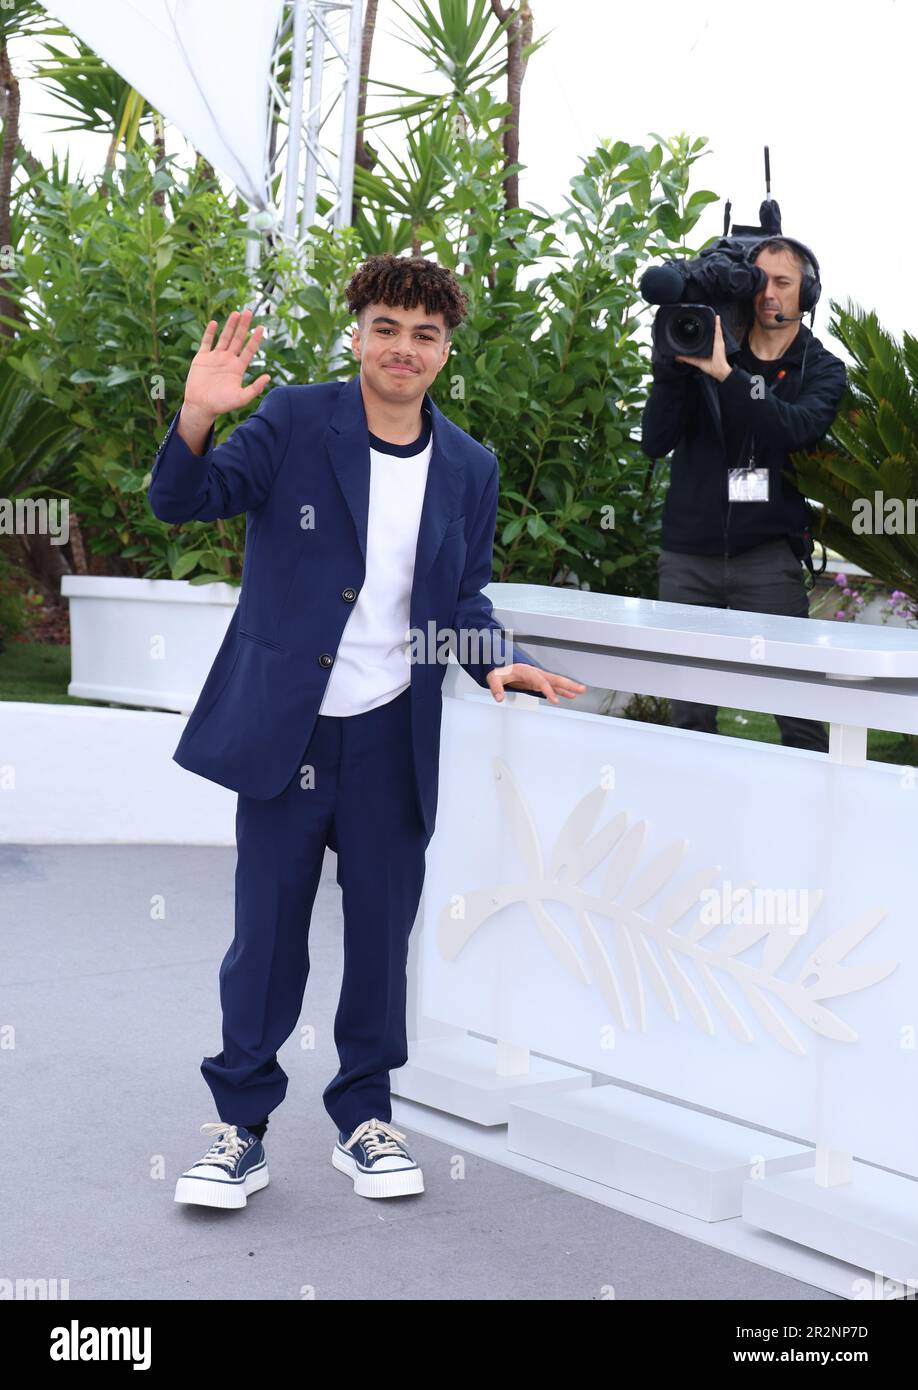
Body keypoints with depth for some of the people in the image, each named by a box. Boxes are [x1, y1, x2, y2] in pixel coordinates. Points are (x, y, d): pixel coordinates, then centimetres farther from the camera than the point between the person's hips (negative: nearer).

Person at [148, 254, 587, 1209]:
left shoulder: (469, 468, 7)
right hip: (286, 729, -3)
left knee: (382, 932, 11)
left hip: (392, 737, 3)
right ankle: (240, 1124, 19)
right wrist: (196, 421, -26)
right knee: (267, 934, 5)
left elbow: (464, 597, 14)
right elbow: (182, 501, -7)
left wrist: (496, 661, -7)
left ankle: (365, 1117, 26)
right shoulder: (295, 423, -4)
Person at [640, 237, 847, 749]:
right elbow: (655, 441, -1)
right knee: (690, 712, 3)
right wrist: (672, 366, -14)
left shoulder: (822, 370, 6)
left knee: (798, 711, -6)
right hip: (688, 555, 2)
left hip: (767, 555, -1)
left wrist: (726, 376, -25)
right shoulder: (703, 352, 8)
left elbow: (795, 428, -16)